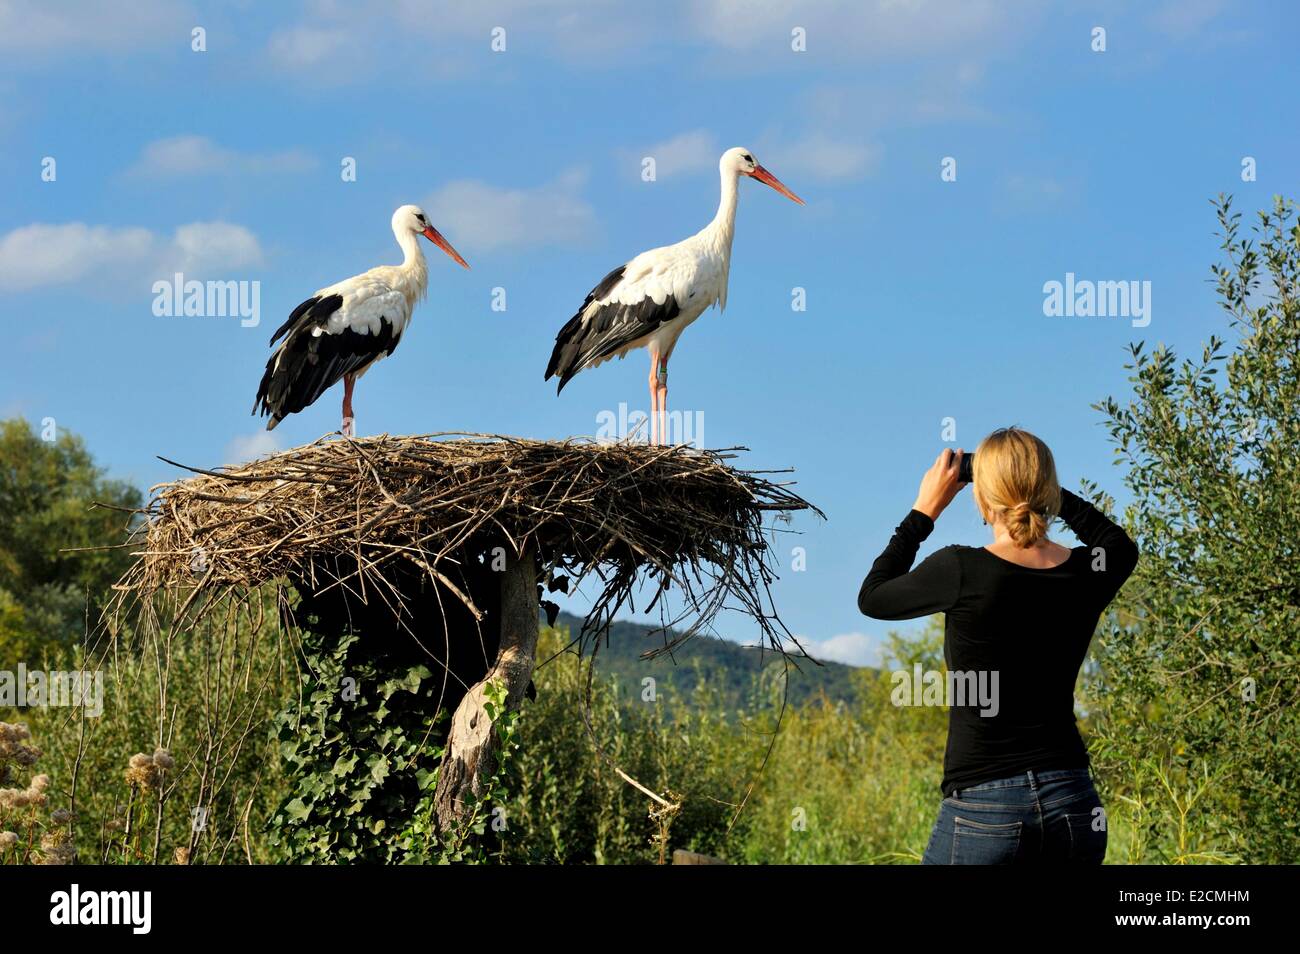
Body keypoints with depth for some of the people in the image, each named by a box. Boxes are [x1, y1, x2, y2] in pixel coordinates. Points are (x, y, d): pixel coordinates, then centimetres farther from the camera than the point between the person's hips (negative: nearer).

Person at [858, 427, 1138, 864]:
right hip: (1073, 806, 5)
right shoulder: (1089, 573, 1)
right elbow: (1120, 543, 28)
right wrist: (1049, 492, 24)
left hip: (984, 810, -5)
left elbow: (871, 598, 7)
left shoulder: (962, 571, -12)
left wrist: (923, 512, 13)